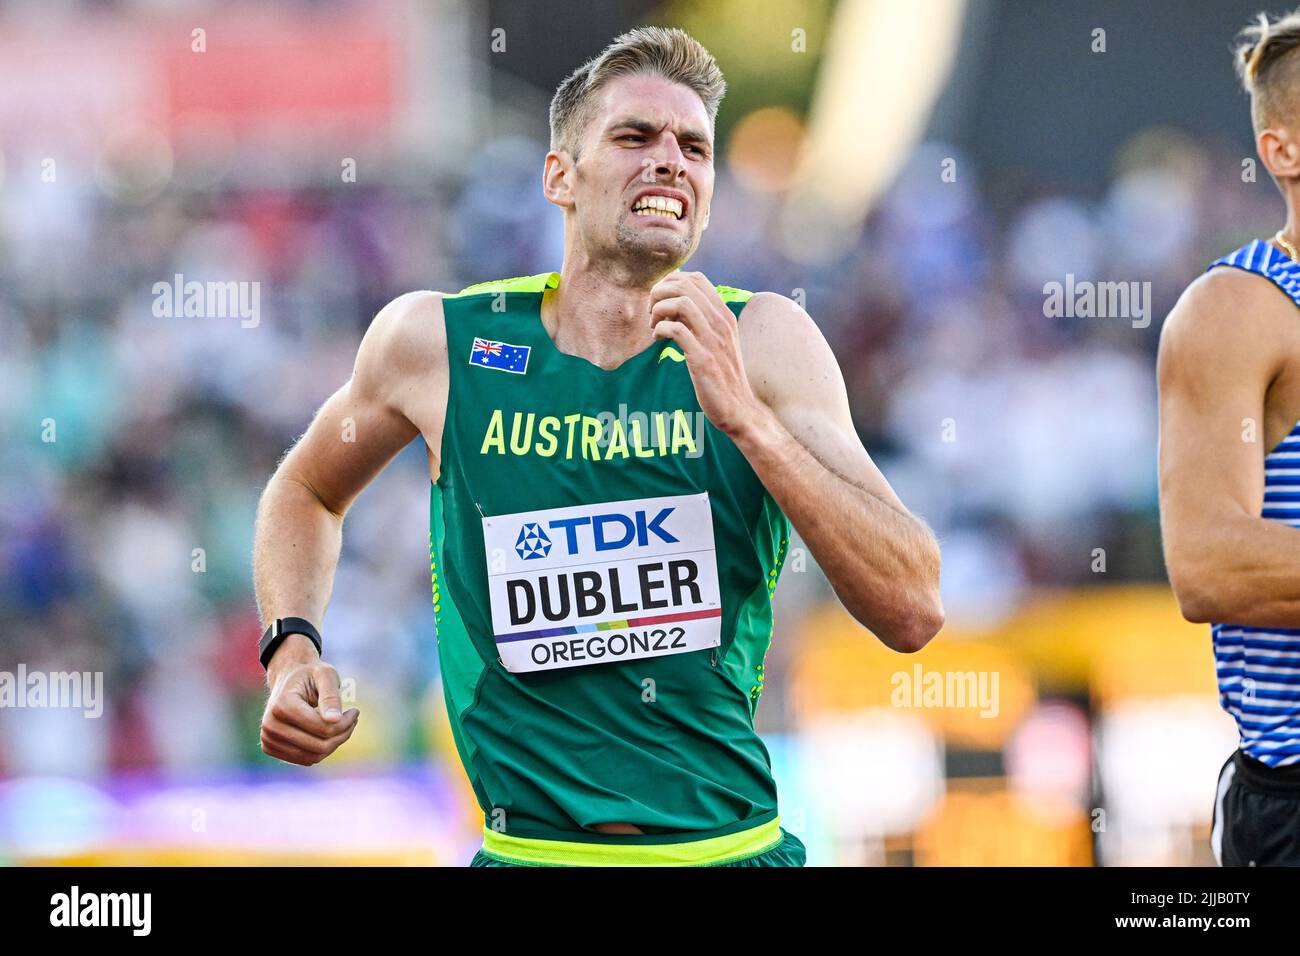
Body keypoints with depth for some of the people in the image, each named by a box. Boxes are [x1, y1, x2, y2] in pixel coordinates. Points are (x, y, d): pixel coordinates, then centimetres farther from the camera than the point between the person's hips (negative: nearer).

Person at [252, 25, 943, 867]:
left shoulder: (764, 343, -5)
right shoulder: (436, 342, -2)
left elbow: (913, 613, -13)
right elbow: (308, 489, 19)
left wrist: (745, 416, -21)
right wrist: (294, 648, 2)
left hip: (736, 849, 0)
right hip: (529, 850, 0)